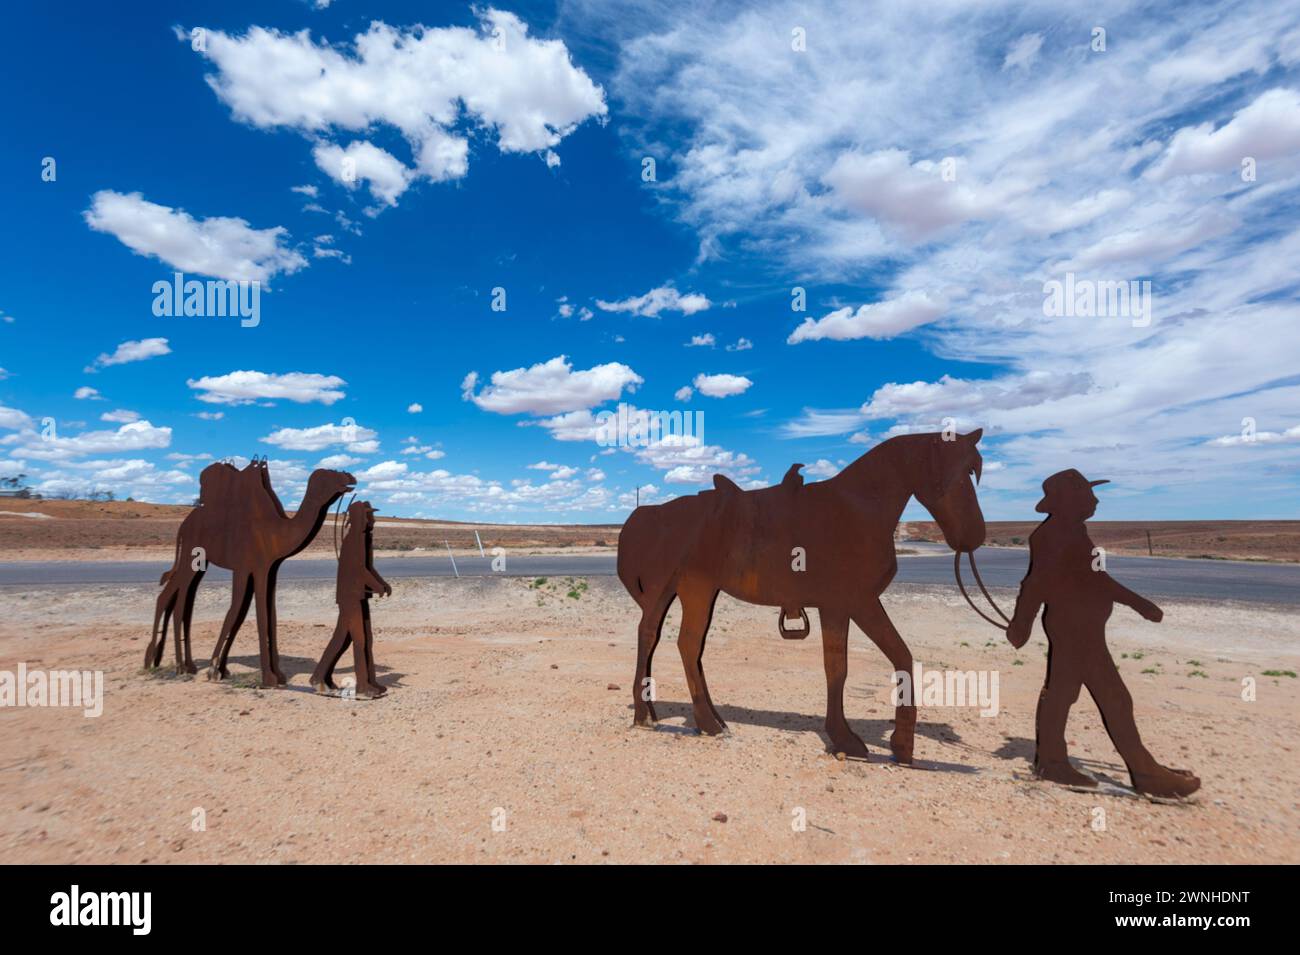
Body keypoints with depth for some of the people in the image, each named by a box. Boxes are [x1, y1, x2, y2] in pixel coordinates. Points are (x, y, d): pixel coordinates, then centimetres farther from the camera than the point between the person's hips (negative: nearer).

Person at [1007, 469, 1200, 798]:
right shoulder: (1054, 536, -19)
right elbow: (1037, 582, -22)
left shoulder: (1071, 532, 14)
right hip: (1074, 627, -10)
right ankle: (1146, 773, 6)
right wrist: (1021, 626, -21)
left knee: (1060, 692, 13)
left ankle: (1051, 762, 21)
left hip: (1078, 626, 10)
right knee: (1113, 699, -3)